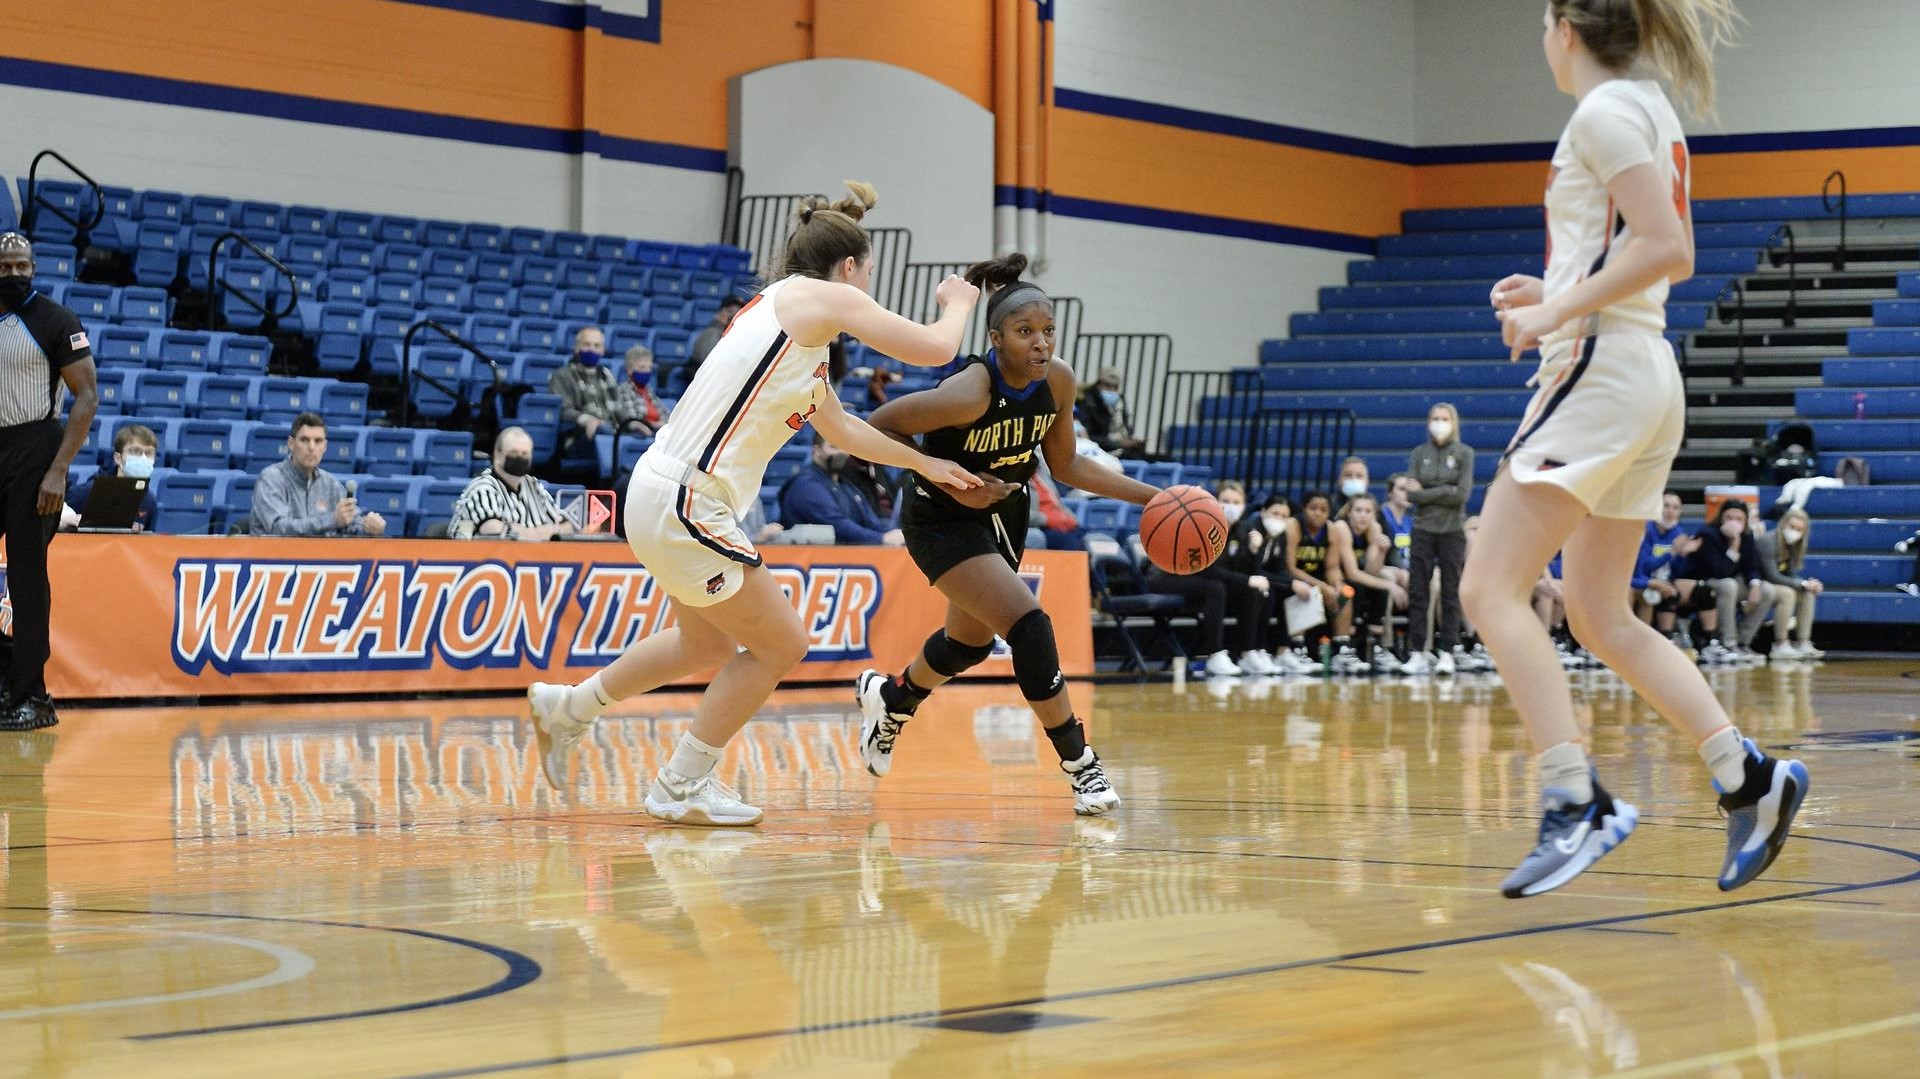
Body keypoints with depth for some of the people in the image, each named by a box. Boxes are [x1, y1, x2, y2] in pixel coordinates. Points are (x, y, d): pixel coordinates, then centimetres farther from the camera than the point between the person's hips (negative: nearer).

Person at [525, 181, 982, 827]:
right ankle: (681, 786, 13)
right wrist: (958, 303, 10)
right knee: (780, 645, 3)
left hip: (666, 499, 10)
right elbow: (935, 350, -11)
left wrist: (922, 463, 37)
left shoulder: (785, 311, 19)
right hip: (684, 505, -10)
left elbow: (839, 427, 32)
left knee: (709, 641, 28)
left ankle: (566, 709, 40)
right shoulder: (822, 297, -9)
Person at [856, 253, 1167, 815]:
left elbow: (1064, 464, 2)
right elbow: (879, 426, -23)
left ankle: (891, 697, 53)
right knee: (1028, 625, -22)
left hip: (1004, 515, 7)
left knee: (971, 641, 22)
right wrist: (950, 482, -28)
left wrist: (1150, 497, -3)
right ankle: (1080, 765, -13)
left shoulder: (1058, 380, -13)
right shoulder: (968, 393, -33)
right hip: (944, 520, -7)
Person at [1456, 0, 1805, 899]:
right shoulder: (1649, 112, 20)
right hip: (1645, 380, 10)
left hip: (1600, 367, -10)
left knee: (1491, 591, -13)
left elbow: (1666, 251, -19)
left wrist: (1559, 310, -17)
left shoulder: (1605, 109, -9)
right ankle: (1747, 777, 5)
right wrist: (1556, 290, 21)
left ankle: (1576, 804, -22)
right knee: (1599, 617, 12)